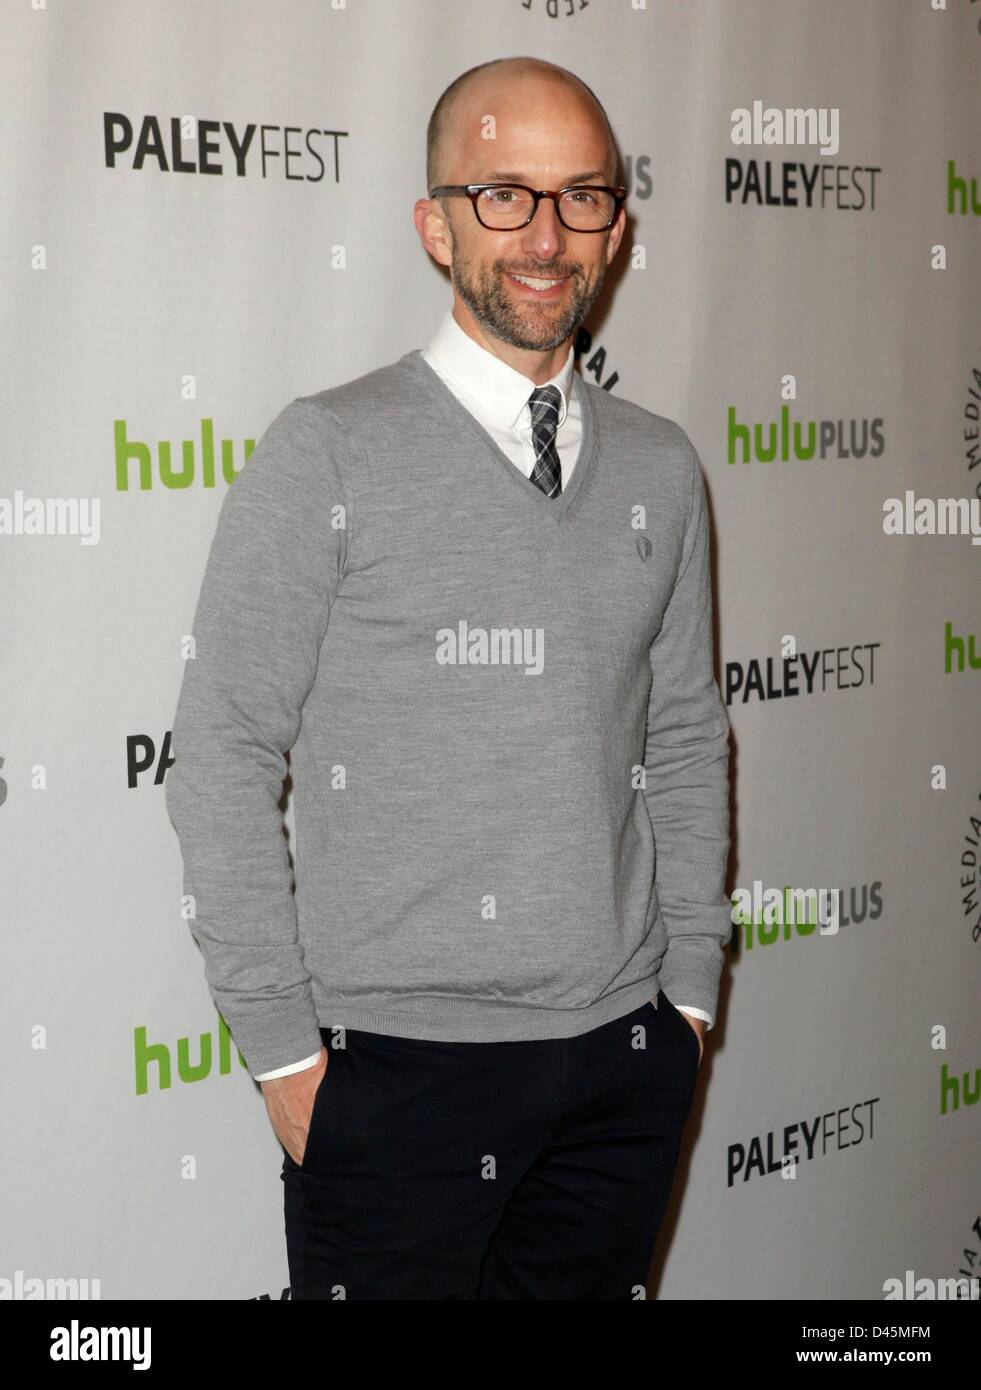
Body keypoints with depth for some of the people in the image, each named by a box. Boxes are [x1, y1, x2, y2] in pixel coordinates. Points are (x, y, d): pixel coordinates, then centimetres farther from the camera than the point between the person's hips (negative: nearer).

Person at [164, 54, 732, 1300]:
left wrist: (690, 992, 9)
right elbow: (223, 761, -8)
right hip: (395, 1062, -4)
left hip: (625, 1060, 4)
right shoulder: (327, 455, -7)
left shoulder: (660, 468, 7)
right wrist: (280, 1046, -9)